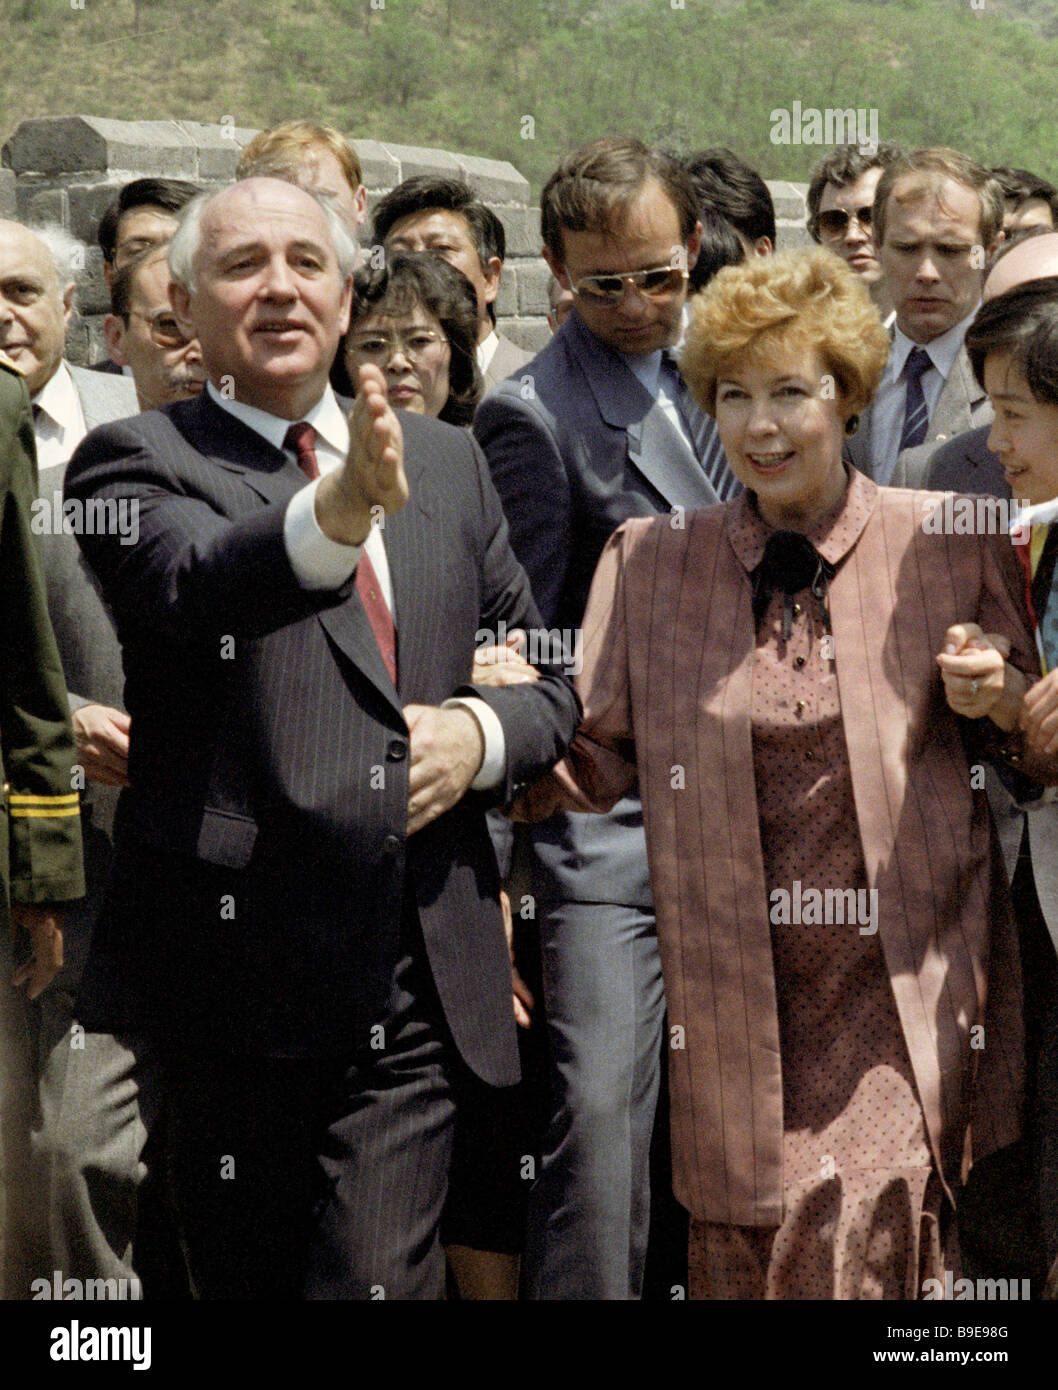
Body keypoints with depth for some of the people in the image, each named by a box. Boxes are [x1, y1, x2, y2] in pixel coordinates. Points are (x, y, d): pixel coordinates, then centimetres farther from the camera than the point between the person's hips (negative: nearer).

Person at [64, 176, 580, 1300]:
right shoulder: (137, 463, 0)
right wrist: (341, 507, -44)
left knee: (380, 1279, -5)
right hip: (239, 968, -2)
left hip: (420, 984, 3)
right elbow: (195, 582, -24)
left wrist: (485, 732, -2)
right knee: (246, 1279, 10)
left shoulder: (446, 460, 15)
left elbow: (548, 677, 21)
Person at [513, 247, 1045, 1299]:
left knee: (851, 1239, -15)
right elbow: (595, 756, 4)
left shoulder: (949, 544, 1)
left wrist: (997, 699, -11)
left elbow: (1038, 747, 9)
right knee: (733, 1261, 7)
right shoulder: (647, 562, 7)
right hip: (735, 1000, 2)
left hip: (903, 988, -2)